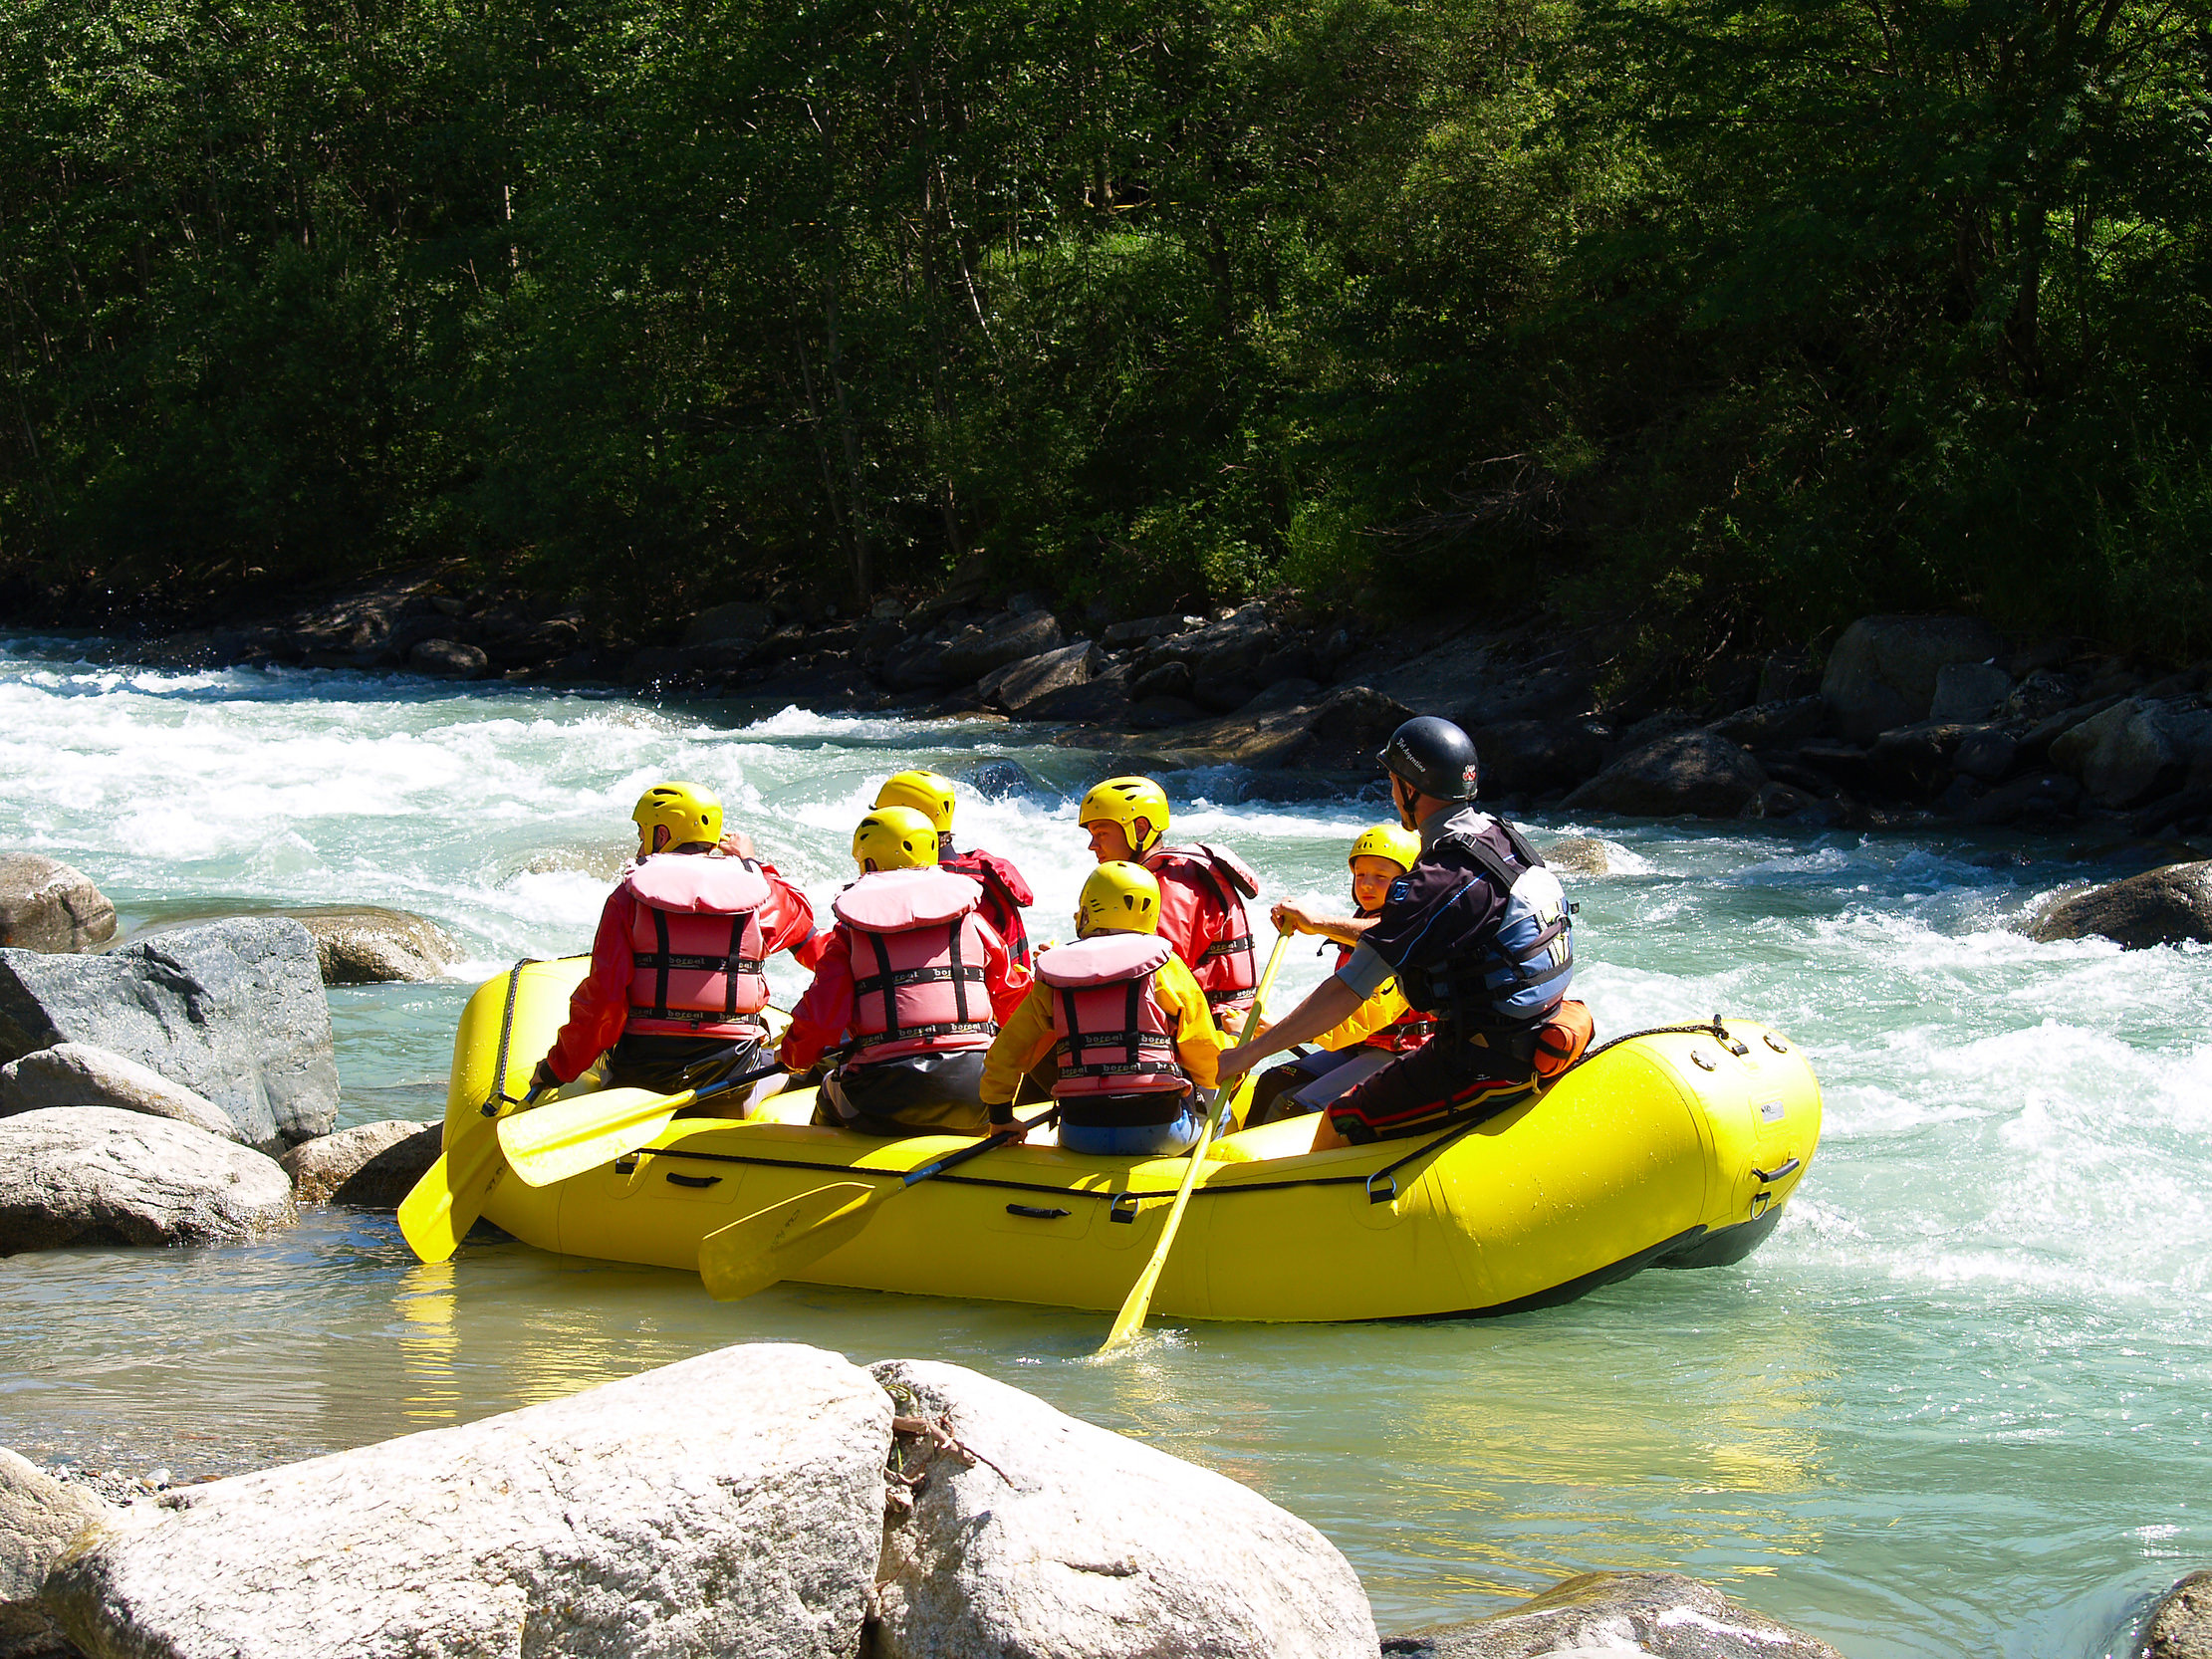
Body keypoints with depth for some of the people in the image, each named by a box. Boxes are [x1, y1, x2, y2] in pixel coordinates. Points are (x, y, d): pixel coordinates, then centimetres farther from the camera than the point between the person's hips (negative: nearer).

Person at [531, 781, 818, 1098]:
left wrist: (557, 1068, 1)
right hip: (732, 1068, 1)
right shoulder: (757, 892, 3)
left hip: (641, 1071, -1)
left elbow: (601, 998, -8)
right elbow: (800, 917, 28)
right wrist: (752, 863, 40)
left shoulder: (629, 897, -2)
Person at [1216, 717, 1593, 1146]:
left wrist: (1249, 1054, -16)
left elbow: (1347, 991, -21)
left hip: (1488, 1069, -10)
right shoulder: (1499, 836, 6)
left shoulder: (1441, 881, -22)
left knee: (1338, 1127, -5)